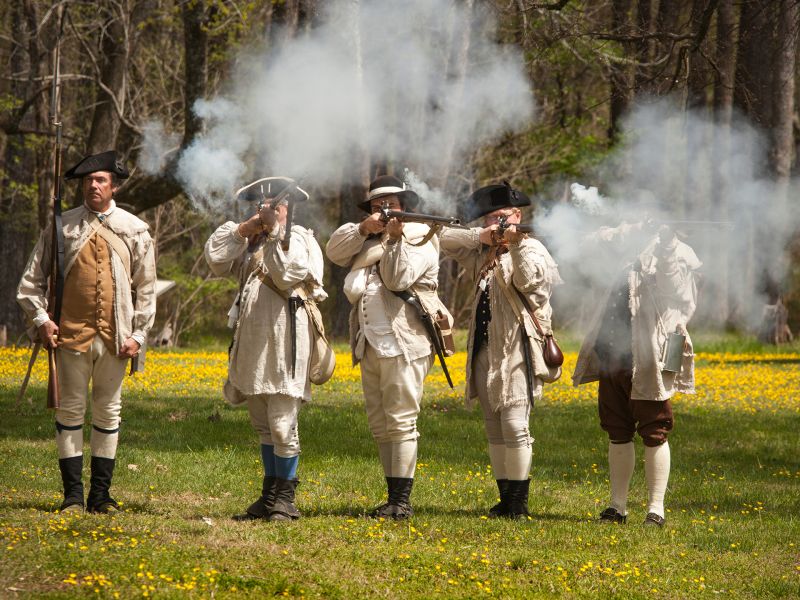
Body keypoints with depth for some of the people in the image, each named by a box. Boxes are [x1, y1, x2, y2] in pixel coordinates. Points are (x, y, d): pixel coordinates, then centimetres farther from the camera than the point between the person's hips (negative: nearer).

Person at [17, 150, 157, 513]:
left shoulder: (134, 230, 7)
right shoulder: (63, 227, 5)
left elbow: (146, 288, 8)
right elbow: (32, 279, 9)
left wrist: (138, 334, 1)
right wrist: (41, 318, -3)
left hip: (115, 337, 1)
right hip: (72, 334, -1)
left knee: (108, 413, 6)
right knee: (70, 412, -1)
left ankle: (101, 494, 13)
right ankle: (73, 494, 4)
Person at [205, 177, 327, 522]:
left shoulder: (297, 239, -2)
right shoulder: (251, 242, 19)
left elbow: (287, 274, -18)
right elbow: (215, 260, 9)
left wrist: (274, 232, -15)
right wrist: (244, 229, 3)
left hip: (284, 343, -8)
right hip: (252, 344, 8)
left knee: (283, 426, -7)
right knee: (263, 426, 12)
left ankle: (285, 499, -1)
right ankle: (269, 496, 19)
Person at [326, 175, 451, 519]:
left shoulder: (420, 241, -1)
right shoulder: (368, 241, 20)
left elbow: (398, 279, -13)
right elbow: (335, 252, 6)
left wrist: (395, 238, -15)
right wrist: (364, 229, -7)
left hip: (403, 344, -8)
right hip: (370, 345, 8)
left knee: (400, 423, -10)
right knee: (380, 426, 9)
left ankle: (402, 501, -11)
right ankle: (393, 499, 13)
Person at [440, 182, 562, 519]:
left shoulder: (531, 249, -2)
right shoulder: (482, 254, 17)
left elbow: (529, 280, -19)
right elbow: (446, 241, 12)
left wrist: (516, 244, -26)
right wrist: (481, 237, -1)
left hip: (515, 350, -7)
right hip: (484, 350, 8)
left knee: (514, 425, -13)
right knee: (494, 428, 9)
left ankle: (519, 501, -10)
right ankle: (505, 499, 14)